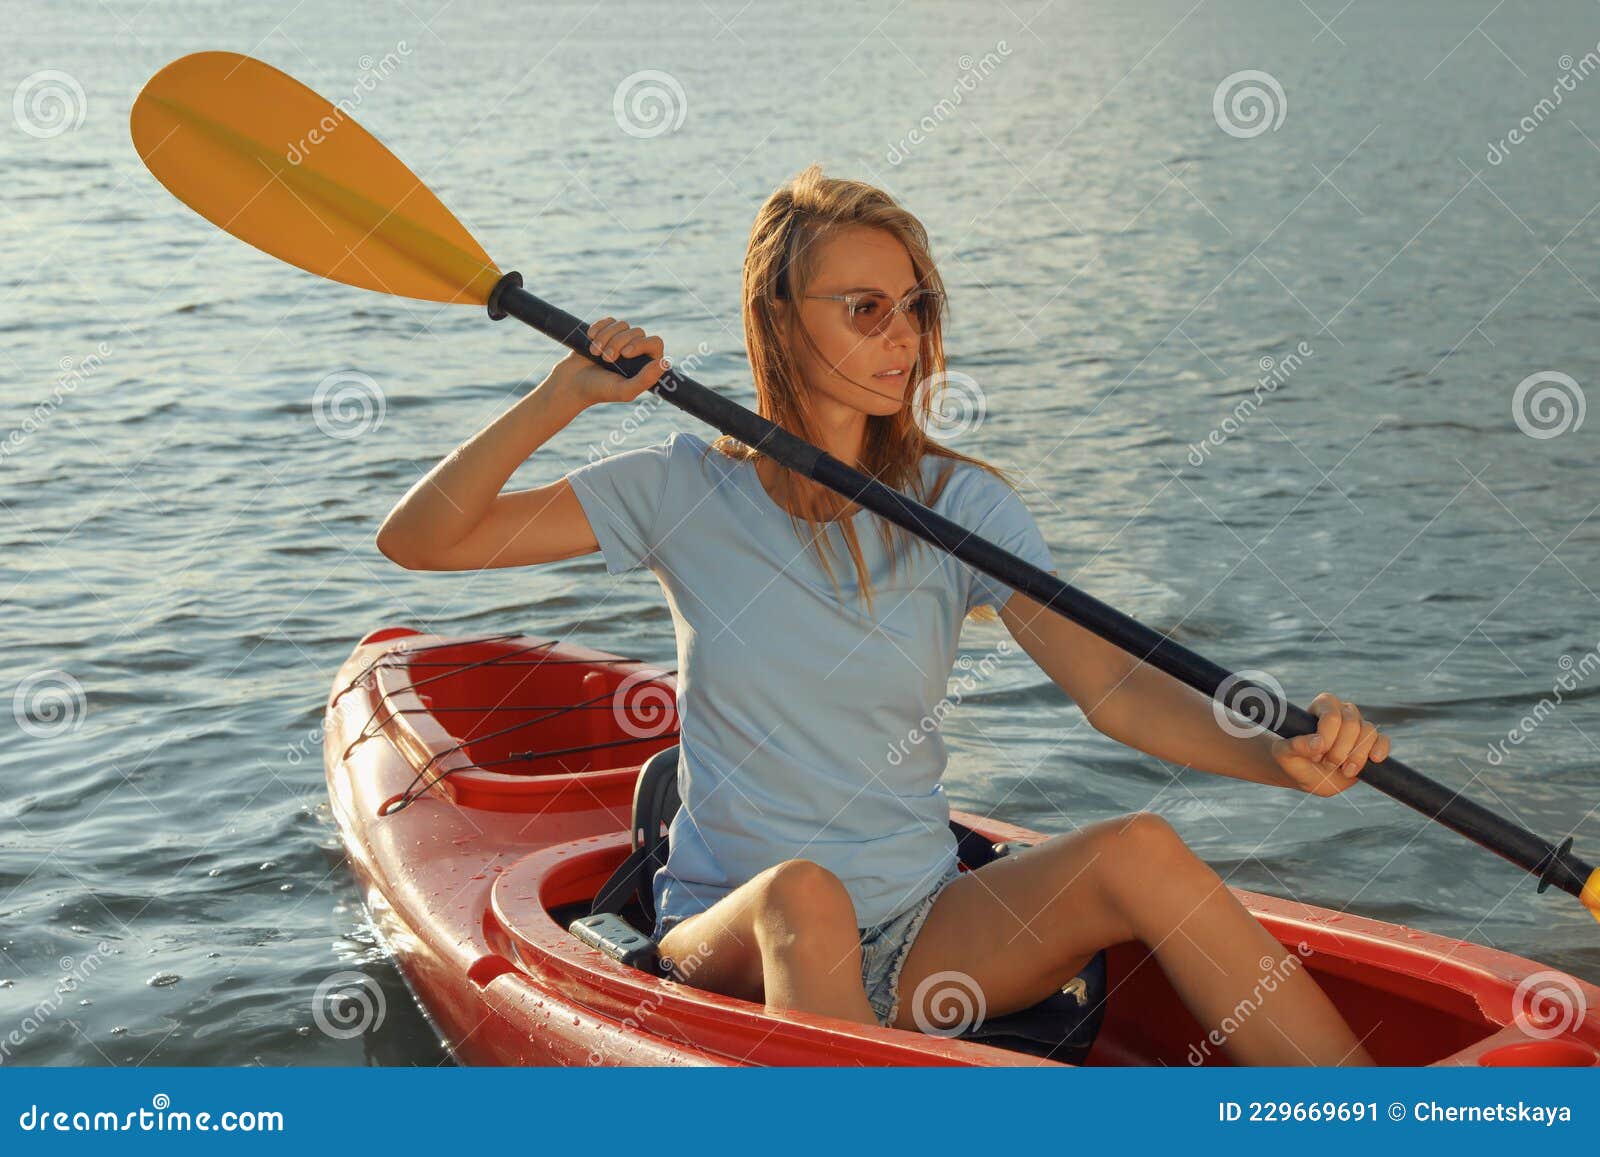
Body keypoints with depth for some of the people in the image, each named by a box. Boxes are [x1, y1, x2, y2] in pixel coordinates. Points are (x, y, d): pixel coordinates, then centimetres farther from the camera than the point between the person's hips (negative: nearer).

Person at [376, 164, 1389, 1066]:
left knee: (1138, 850, -25)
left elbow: (1112, 685, -14)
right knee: (802, 891, -36)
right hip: (734, 944, -1)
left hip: (926, 937, 1)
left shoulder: (960, 506, 1)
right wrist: (566, 395, -14)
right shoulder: (689, 490, 0)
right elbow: (417, 538, -3)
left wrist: (1279, 754, -32)